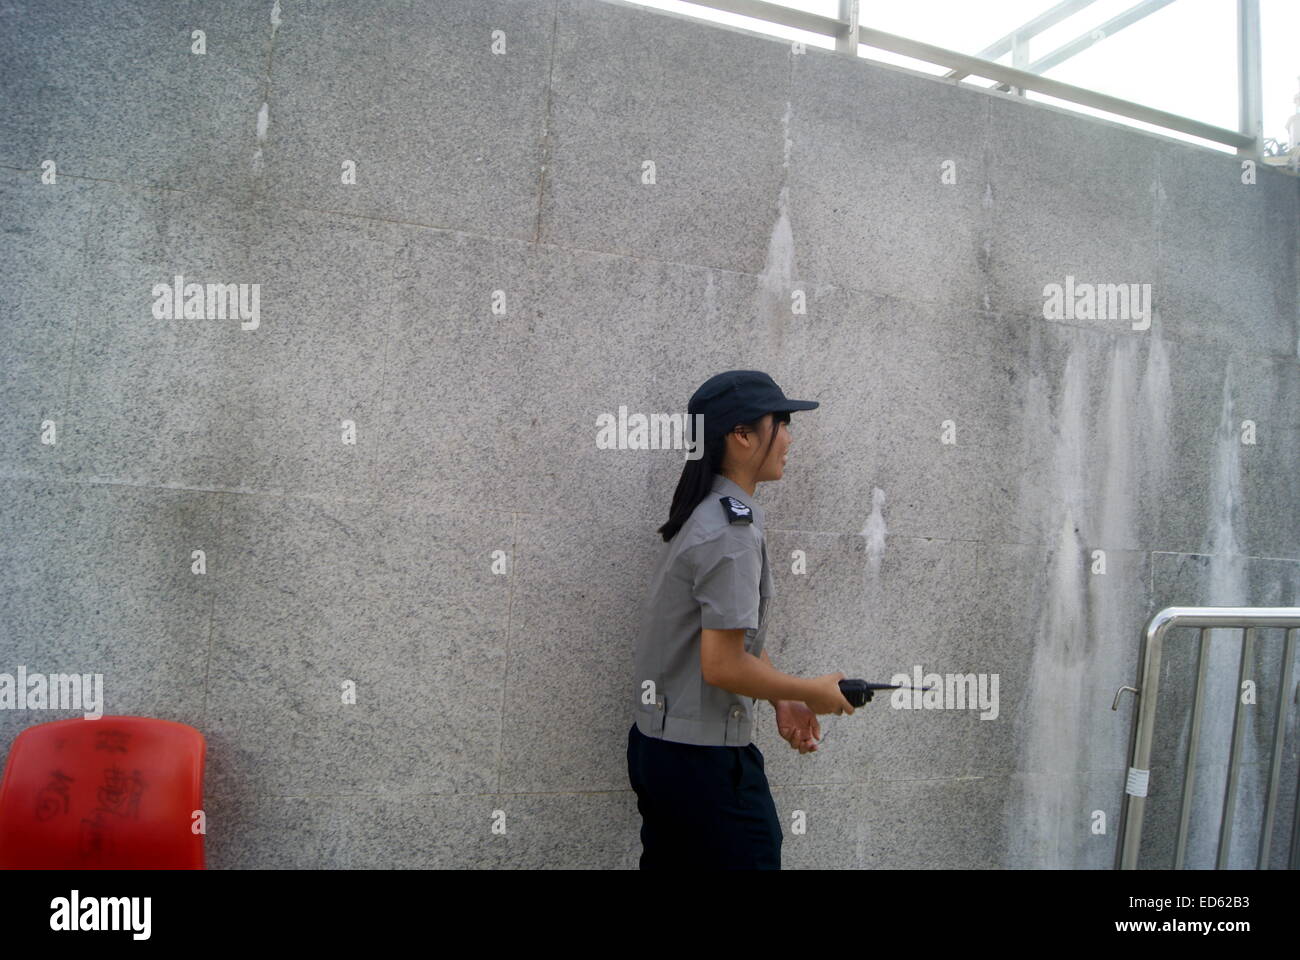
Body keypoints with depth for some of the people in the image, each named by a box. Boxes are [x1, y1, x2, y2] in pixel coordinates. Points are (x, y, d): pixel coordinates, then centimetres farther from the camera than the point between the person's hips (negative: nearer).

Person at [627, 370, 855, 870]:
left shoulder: (705, 514, 10)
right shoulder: (732, 533, -21)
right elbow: (723, 666, -23)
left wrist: (782, 701, 13)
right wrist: (811, 692, -10)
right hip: (704, 756, -9)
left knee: (672, 858, 18)